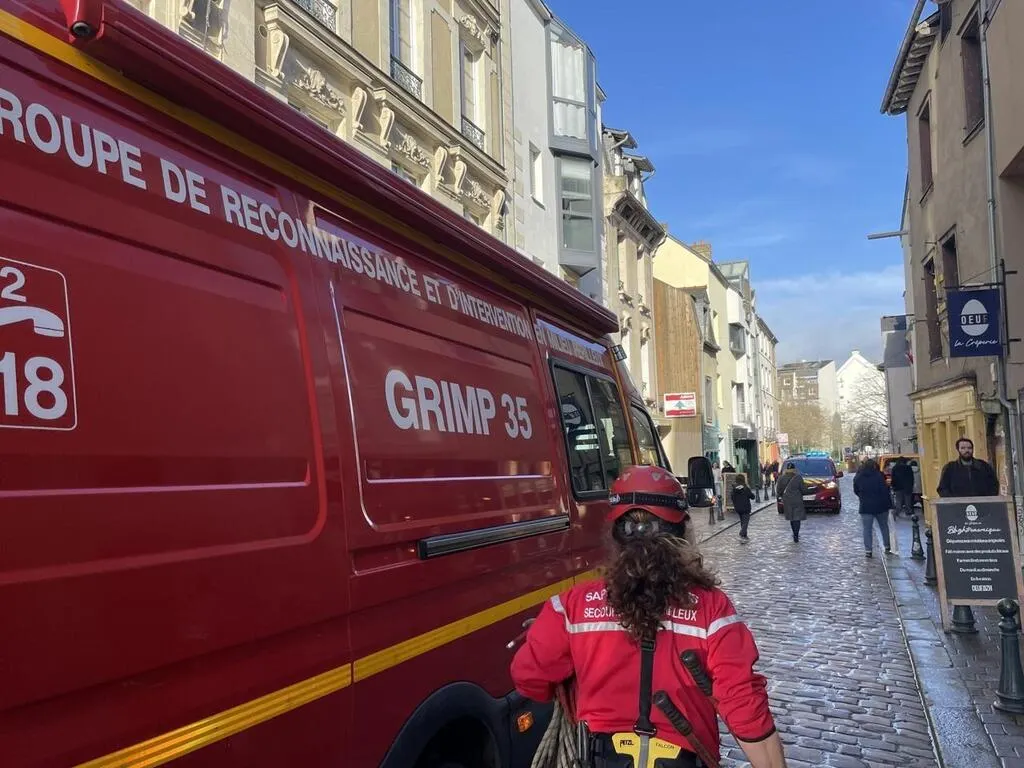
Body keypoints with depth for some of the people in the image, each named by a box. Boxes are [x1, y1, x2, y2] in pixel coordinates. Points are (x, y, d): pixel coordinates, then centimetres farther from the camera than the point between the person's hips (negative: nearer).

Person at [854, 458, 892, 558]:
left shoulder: (858, 478, 0)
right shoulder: (879, 476, -12)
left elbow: (856, 491, 11)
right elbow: (885, 490, -13)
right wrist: (888, 503, -3)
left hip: (866, 507, 1)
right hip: (880, 506, -1)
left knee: (867, 529, 2)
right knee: (884, 526, 16)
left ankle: (868, 550, -2)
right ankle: (887, 547, 22)